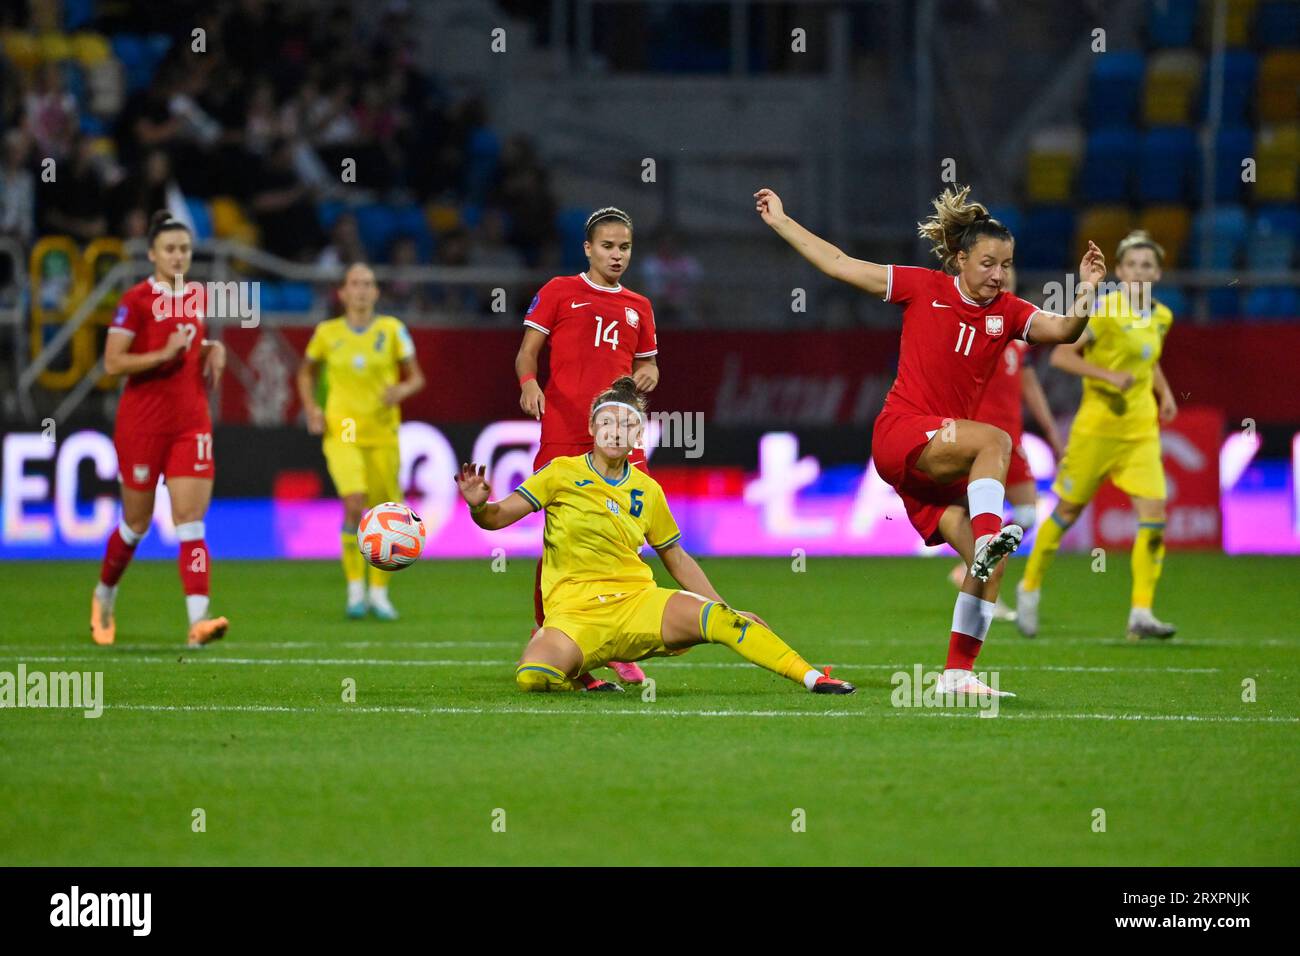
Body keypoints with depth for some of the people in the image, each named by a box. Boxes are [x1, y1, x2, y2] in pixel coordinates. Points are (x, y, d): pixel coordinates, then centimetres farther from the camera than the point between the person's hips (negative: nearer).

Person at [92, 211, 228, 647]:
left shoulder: (198, 296, 9)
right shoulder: (136, 300, -9)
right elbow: (113, 362, -13)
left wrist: (212, 349, 6)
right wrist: (165, 354, -23)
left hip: (191, 423, 4)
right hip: (142, 425, -4)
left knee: (191, 521, -9)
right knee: (137, 521, 8)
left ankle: (198, 619, -21)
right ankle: (105, 595, 36)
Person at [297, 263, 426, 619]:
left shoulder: (391, 329, 2)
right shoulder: (327, 333, 3)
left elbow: (416, 377, 8)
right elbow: (307, 373, 20)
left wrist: (402, 390, -15)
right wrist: (311, 408, 3)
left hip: (383, 433, 1)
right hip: (341, 431, -1)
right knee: (355, 503, -22)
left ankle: (379, 592, 19)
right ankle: (355, 588, -11)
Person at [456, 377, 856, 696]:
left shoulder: (647, 491, 11)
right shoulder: (561, 473, 1)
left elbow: (678, 560, 21)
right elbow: (497, 517, -3)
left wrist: (729, 610, 16)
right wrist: (479, 505, -27)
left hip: (638, 600, 2)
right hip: (574, 613, -2)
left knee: (720, 620, -24)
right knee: (532, 677, -33)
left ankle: (812, 677, -17)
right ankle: (580, 675, 0)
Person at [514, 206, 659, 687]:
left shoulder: (638, 307, 18)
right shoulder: (558, 292, 6)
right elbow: (528, 350, 5)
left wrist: (648, 374, 1)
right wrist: (528, 382, -16)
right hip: (563, 433, -3)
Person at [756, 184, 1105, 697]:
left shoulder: (1008, 312, 8)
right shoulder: (924, 287, 0)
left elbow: (1061, 329, -9)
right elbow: (839, 265, 4)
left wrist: (1085, 292, -27)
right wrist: (781, 221, 6)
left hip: (942, 459, 5)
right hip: (900, 436, -5)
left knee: (989, 566, -9)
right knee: (995, 440, -31)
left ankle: (958, 673, -4)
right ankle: (989, 535, -45)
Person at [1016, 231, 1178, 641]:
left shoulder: (1160, 317, 7)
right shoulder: (1103, 310, -13)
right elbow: (1060, 355, -14)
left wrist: (1164, 392, 11)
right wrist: (1108, 376, -24)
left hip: (1142, 427, 5)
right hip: (1099, 424, -5)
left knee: (1154, 512, -10)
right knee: (1069, 510, 6)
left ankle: (1141, 613, -9)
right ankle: (1030, 588, 28)